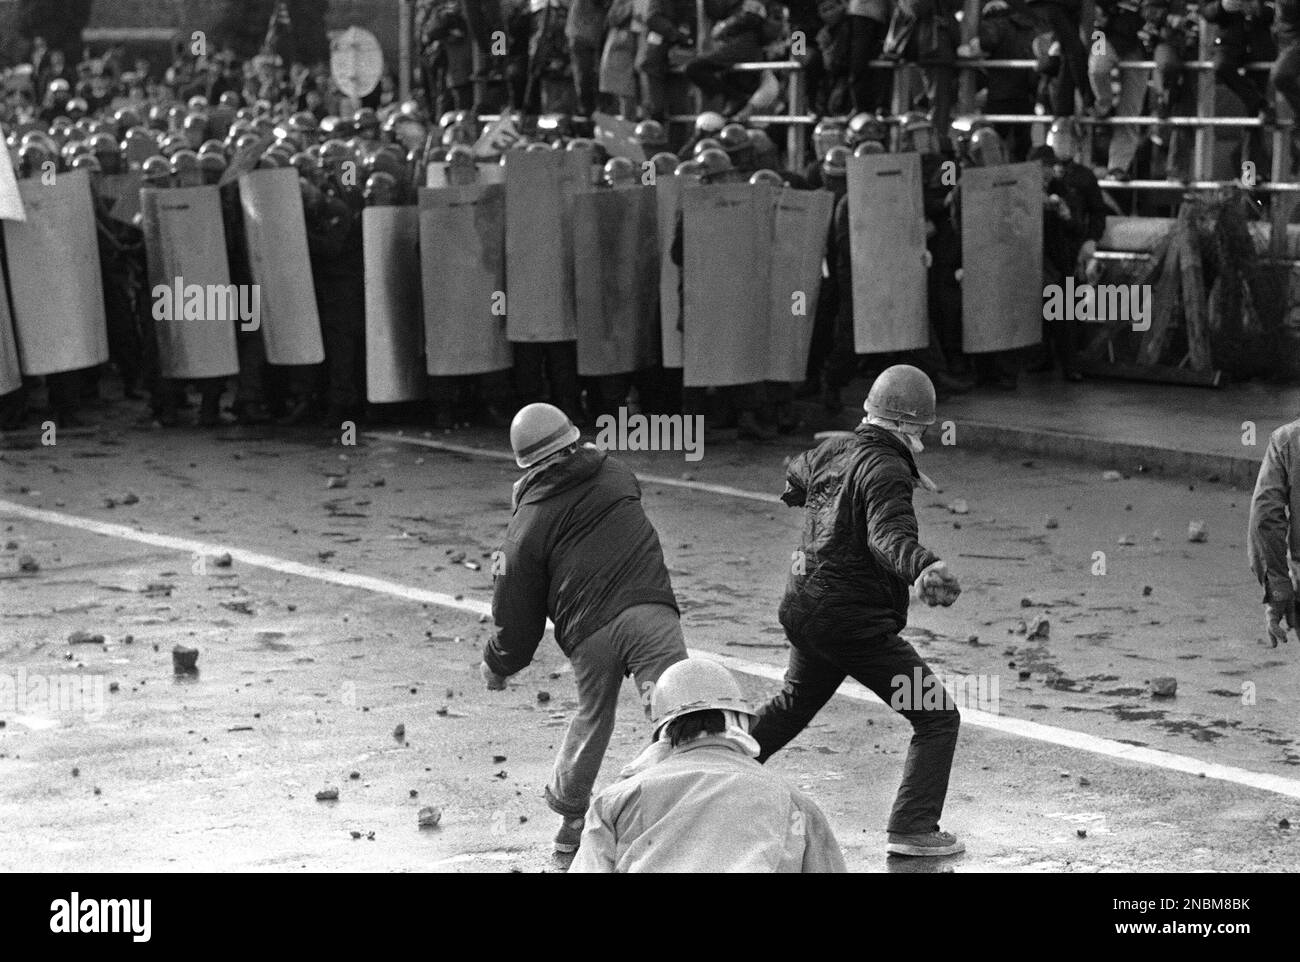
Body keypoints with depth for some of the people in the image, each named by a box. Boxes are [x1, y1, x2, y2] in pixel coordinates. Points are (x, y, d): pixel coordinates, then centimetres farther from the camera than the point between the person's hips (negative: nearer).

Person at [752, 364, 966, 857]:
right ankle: (913, 827, -10)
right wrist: (923, 567, -55)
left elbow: (794, 477, 32)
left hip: (801, 608, 9)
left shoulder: (832, 450, 8)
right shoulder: (887, 470, -17)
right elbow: (889, 536, -36)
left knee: (794, 704, 33)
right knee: (938, 718, -3)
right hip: (854, 621, -9)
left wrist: (798, 491, 56)